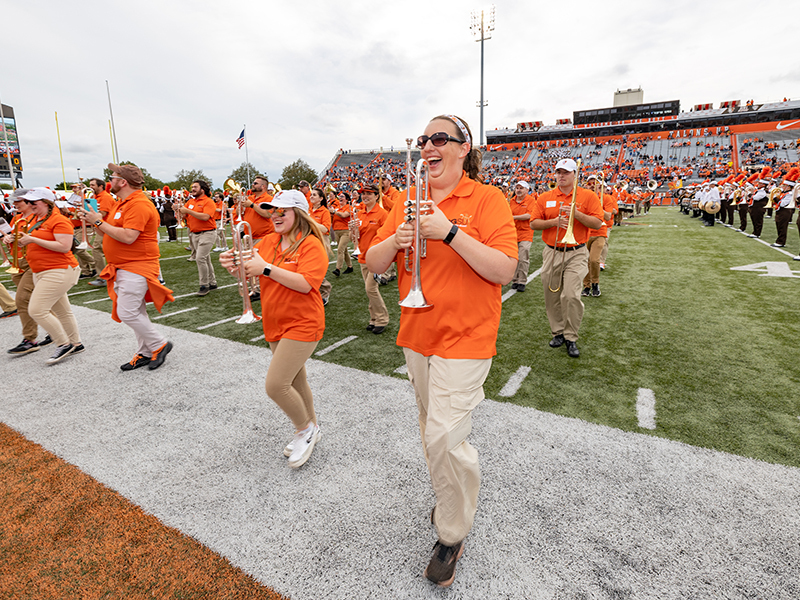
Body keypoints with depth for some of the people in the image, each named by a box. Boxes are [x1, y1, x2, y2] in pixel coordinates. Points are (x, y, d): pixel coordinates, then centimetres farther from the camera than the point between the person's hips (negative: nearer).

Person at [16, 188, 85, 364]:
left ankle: (64, 344, 0)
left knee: (37, 310, -13)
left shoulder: (59, 220, -13)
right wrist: (23, 241, 8)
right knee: (61, 311, 15)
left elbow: (64, 247, -24)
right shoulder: (36, 220, 15)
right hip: (41, 273, 10)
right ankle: (76, 344, 25)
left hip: (58, 272, -10)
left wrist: (33, 239, -20)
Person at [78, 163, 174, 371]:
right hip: (124, 267, 10)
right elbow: (116, 230, 18)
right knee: (136, 312, 12)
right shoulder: (123, 203, 18)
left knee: (127, 313, -11)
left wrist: (99, 222, -16)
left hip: (136, 268, -10)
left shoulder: (139, 204, -17)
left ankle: (160, 345, 4)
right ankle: (145, 353, 20)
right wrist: (93, 218, 5)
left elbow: (128, 237, -25)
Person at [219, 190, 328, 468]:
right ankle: (310, 429, 38)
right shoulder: (268, 241, 7)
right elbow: (252, 270, 7)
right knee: (295, 381, 18)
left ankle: (305, 428, 14)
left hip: (302, 325, -7)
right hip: (276, 325, 8)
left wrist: (266, 268, -26)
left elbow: (306, 284, -25)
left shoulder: (311, 245, -14)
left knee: (275, 385, -12)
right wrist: (234, 263, -15)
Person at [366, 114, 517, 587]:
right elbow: (373, 264, 6)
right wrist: (395, 240, -15)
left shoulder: (487, 199, -7)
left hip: (464, 339, -6)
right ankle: (456, 492, 46)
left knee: (443, 437, -9)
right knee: (432, 429, 19)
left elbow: (505, 270, -18)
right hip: (417, 335, 6)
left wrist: (450, 231, -25)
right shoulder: (408, 203, 9)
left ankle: (453, 535, 18)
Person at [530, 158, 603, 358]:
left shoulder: (588, 196, 3)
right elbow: (534, 223, 4)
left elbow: (597, 223, -4)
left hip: (576, 253, -3)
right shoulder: (545, 198, 9)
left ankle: (571, 338, 1)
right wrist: (554, 222, -11)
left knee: (571, 295, -14)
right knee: (552, 296, 7)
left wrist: (576, 214, -15)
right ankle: (558, 332, 24)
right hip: (551, 253, 3)